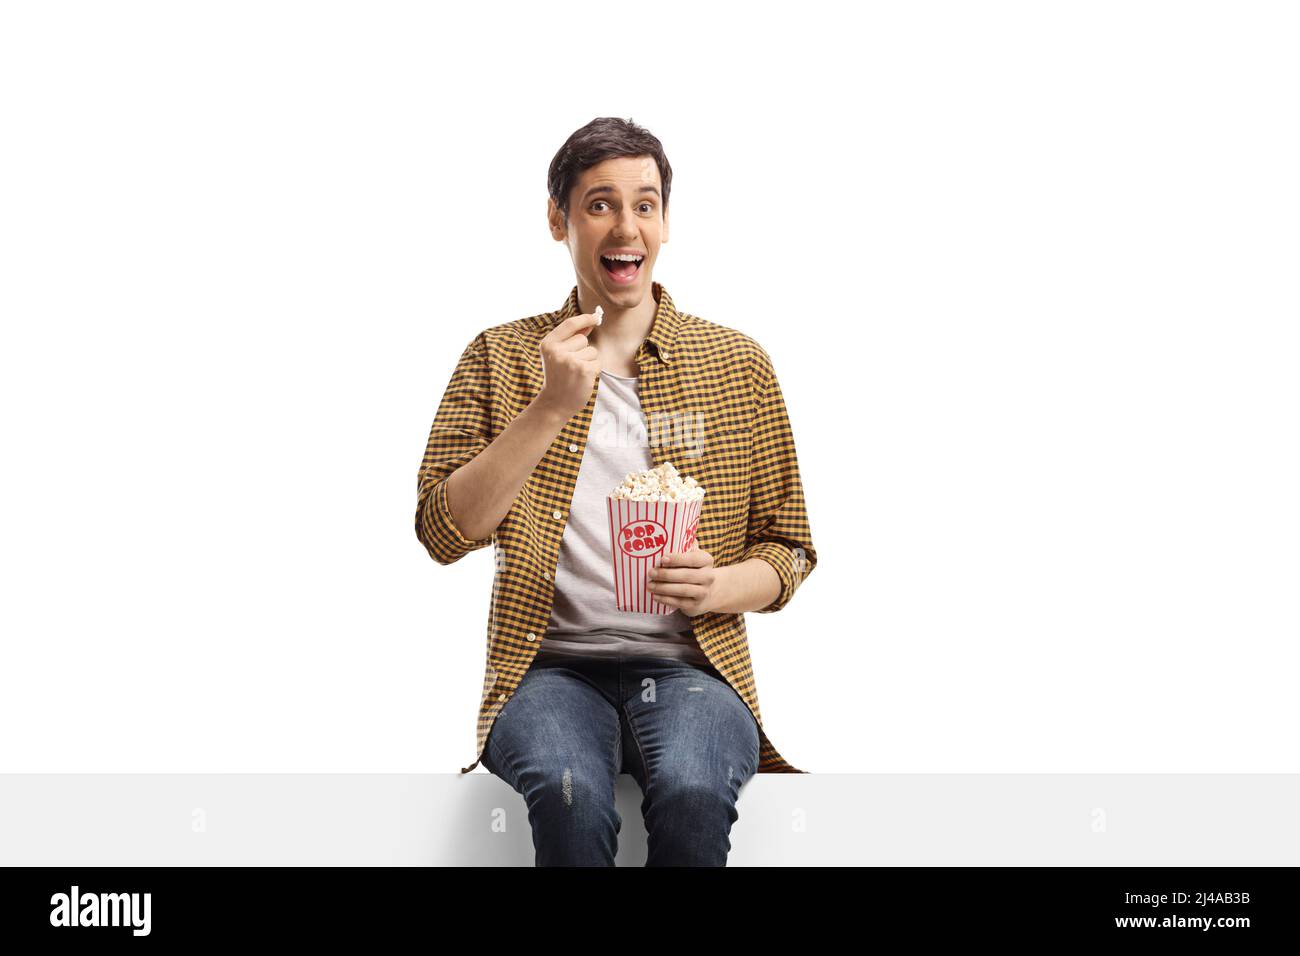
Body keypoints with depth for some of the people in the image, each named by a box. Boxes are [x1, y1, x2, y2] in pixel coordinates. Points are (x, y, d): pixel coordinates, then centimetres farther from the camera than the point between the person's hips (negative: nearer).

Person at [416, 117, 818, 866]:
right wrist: (550, 410, -12)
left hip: (689, 666, 1)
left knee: (692, 792, -33)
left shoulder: (738, 363, 11)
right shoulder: (502, 356, 10)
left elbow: (790, 549, 14)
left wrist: (715, 587, -9)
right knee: (568, 793, -34)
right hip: (550, 667, 0)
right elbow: (443, 534, -1)